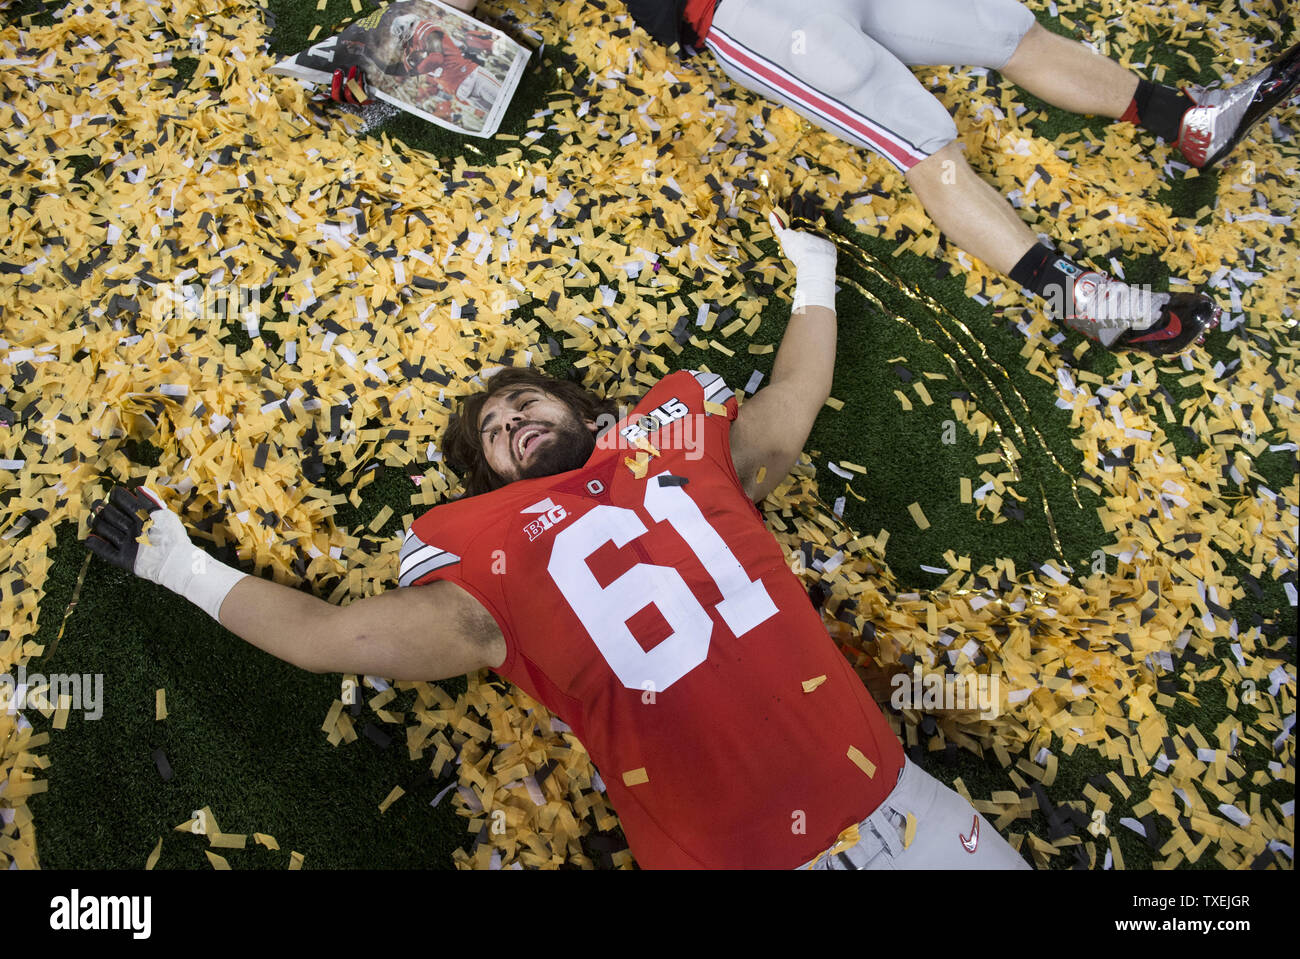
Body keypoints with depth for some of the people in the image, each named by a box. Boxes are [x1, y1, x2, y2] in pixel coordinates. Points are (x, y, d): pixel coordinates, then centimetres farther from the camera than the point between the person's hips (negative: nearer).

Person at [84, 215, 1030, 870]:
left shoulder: (682, 441, 10)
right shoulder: (492, 558, 4)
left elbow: (794, 397, 24)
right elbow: (328, 635, 8)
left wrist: (814, 278, 35)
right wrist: (184, 567, 16)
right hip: (722, 851, -2)